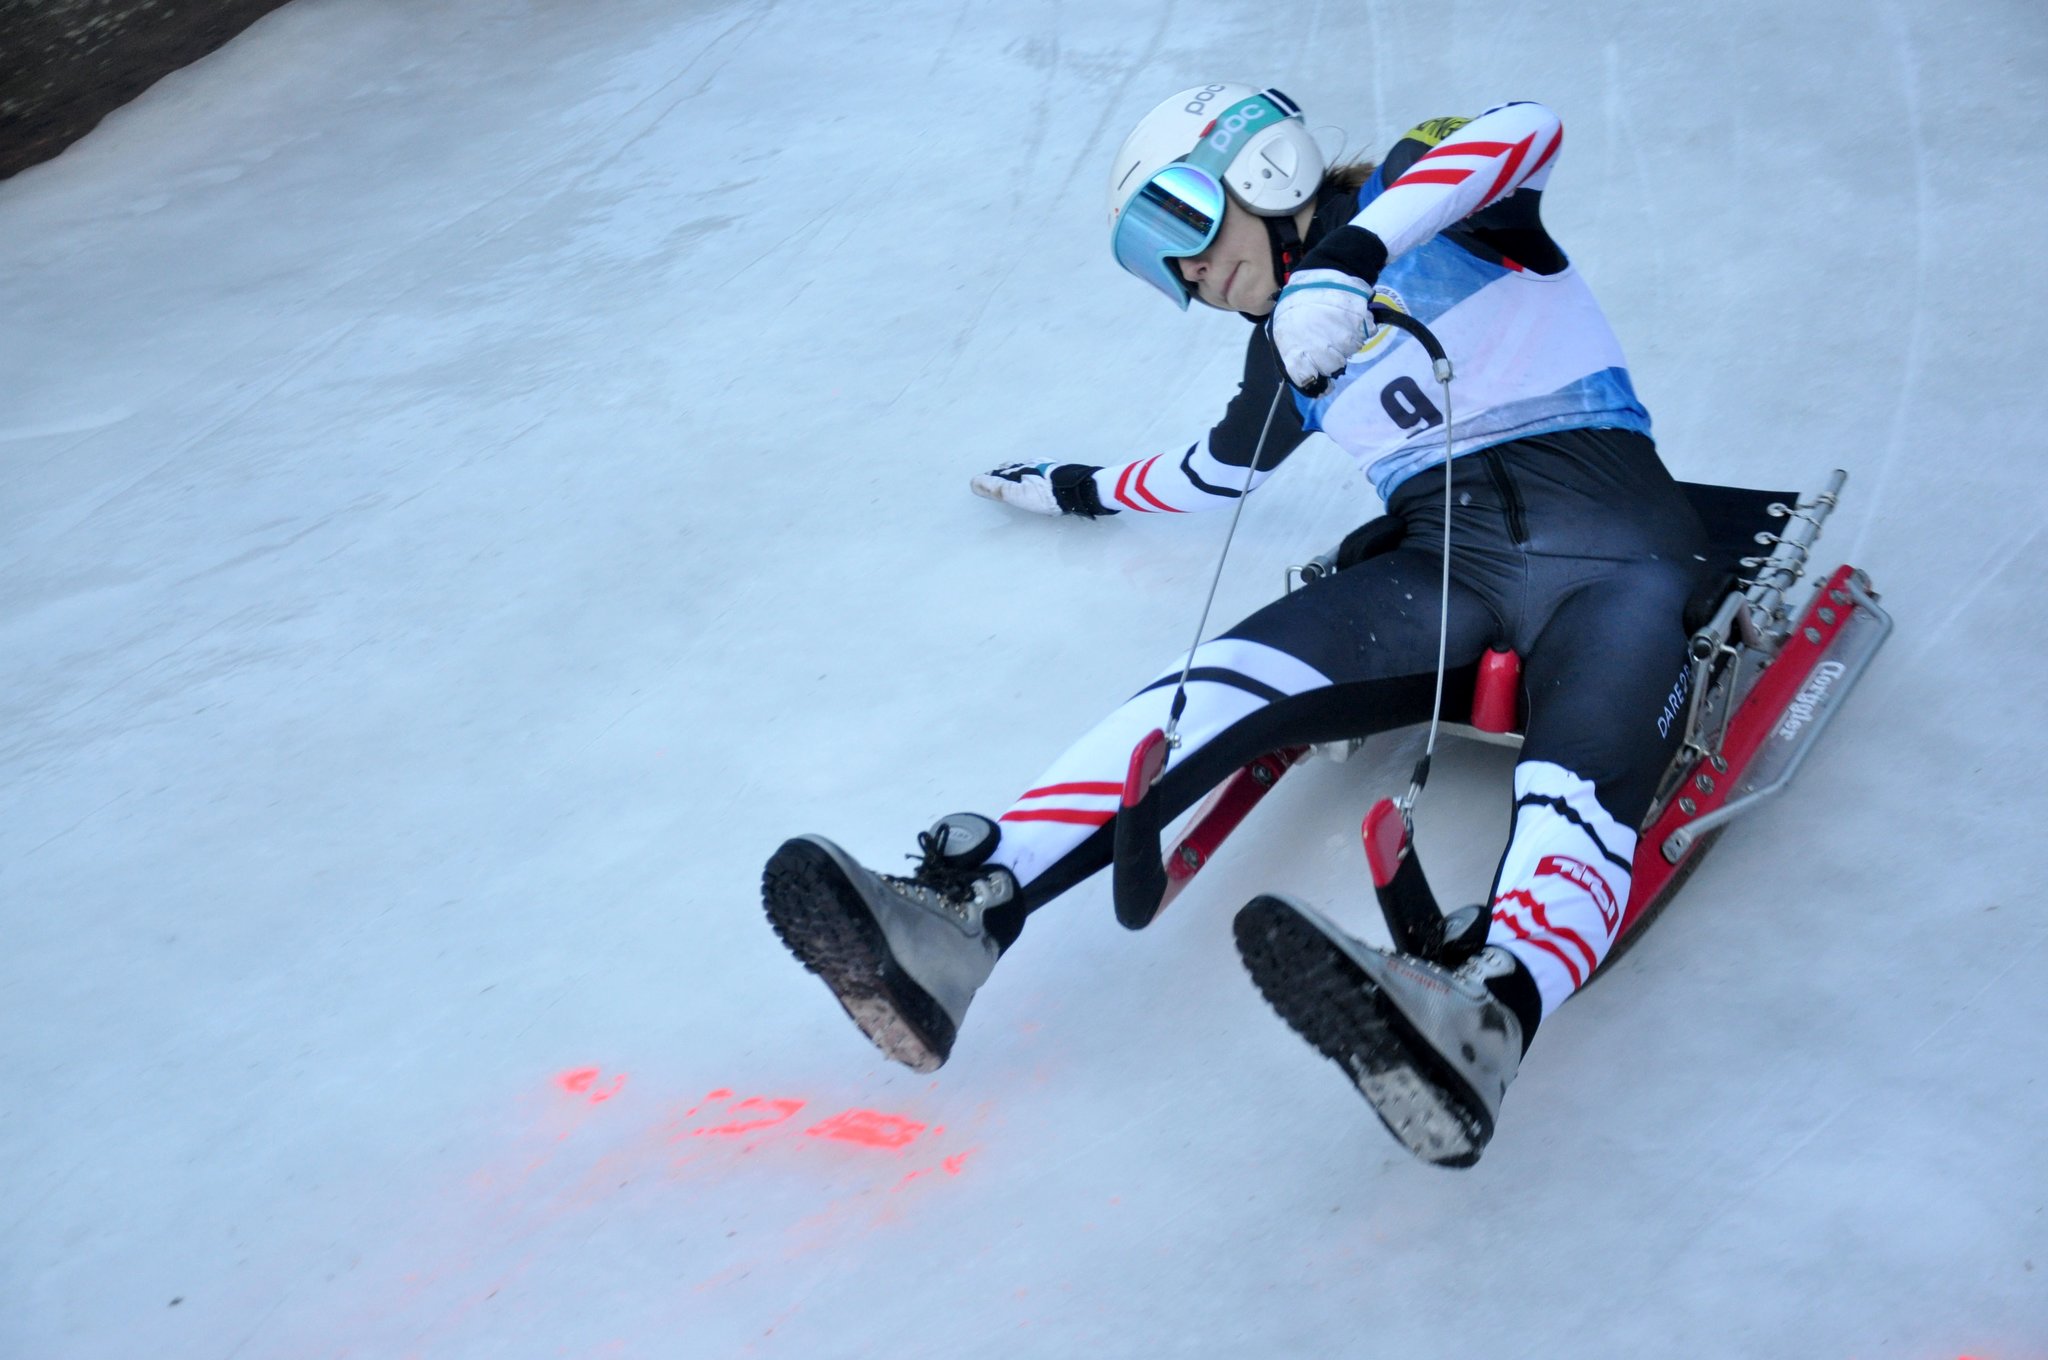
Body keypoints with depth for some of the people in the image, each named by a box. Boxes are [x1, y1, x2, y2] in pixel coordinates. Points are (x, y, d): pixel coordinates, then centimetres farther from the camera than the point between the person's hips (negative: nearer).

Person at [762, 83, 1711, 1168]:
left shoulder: (1416, 190, 6)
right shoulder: (1287, 351, 24)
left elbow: (1527, 127, -17)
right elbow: (1219, 470, 42)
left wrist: (1351, 253, -29)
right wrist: (1074, 490, 51)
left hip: (1602, 521, -4)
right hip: (1438, 562, 5)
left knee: (1586, 767, -36)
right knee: (1227, 683, -22)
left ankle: (1491, 1013, -67)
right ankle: (962, 911, -39)